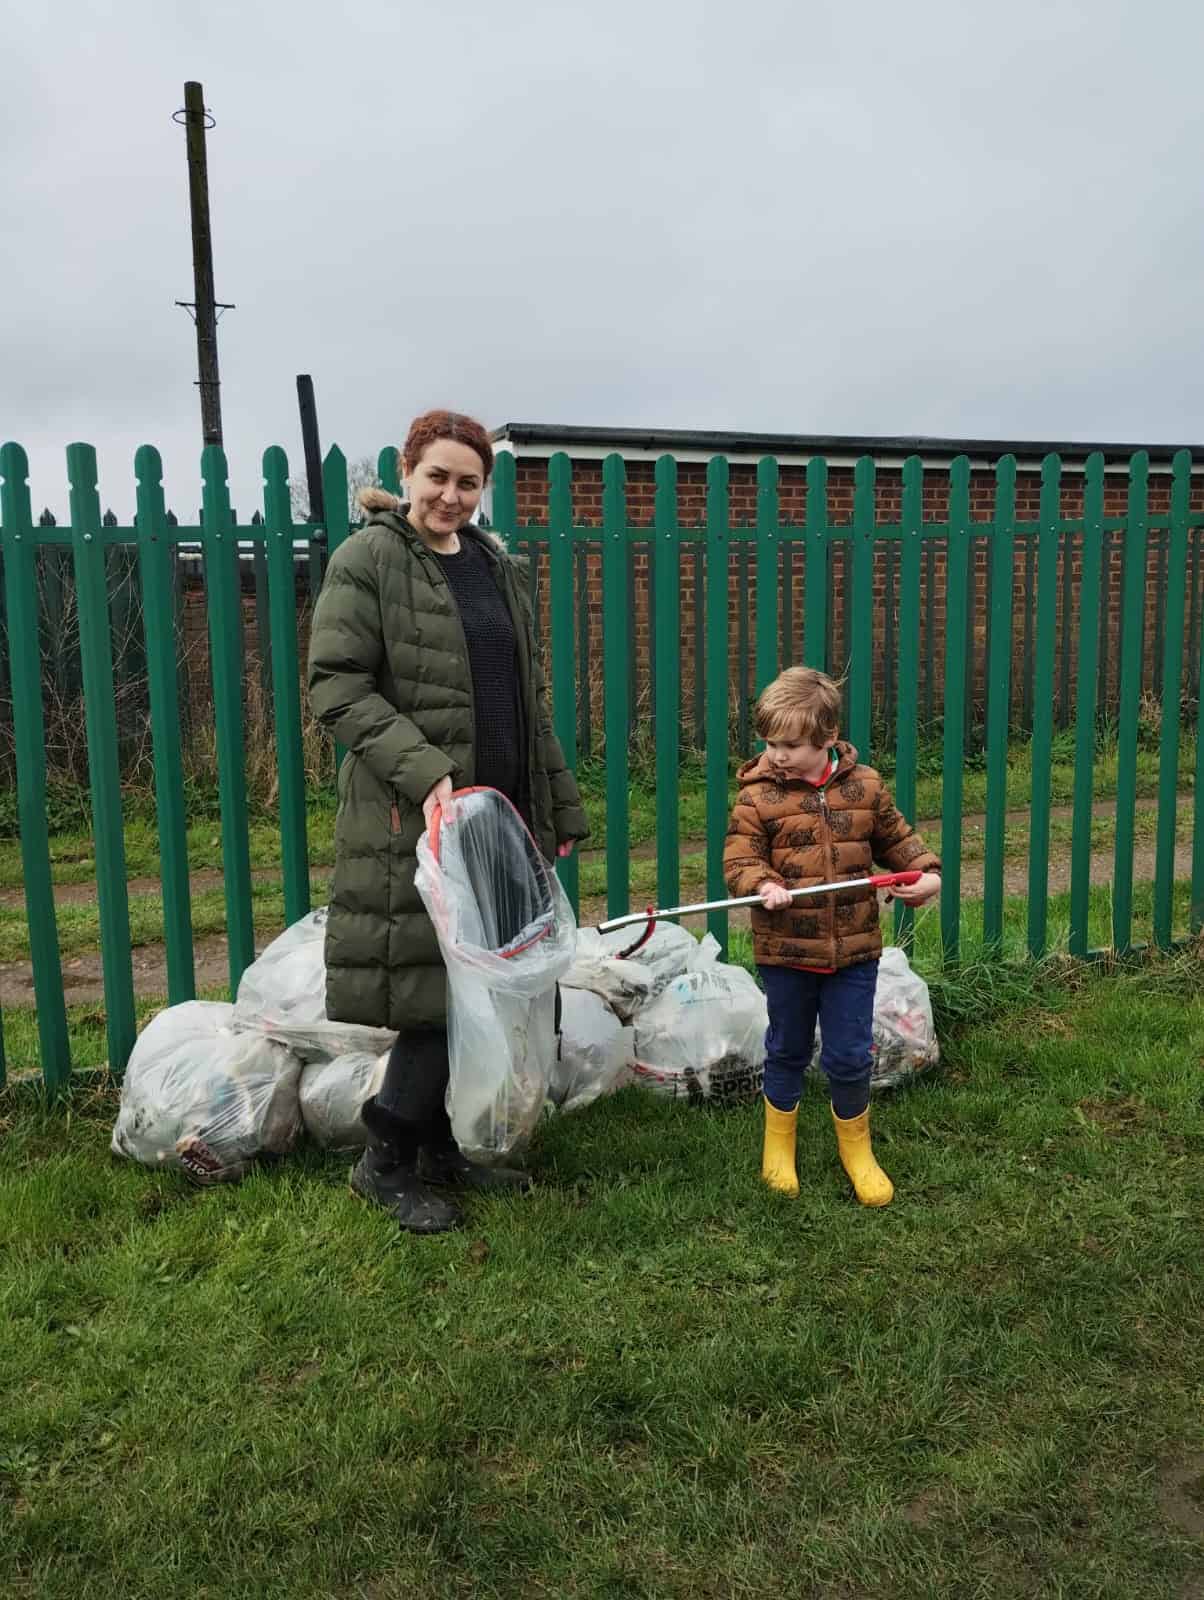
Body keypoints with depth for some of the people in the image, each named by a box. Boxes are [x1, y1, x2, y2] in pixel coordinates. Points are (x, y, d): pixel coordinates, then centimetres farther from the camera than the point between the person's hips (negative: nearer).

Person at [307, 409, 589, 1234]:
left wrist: (559, 806, 16)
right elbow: (336, 689, -12)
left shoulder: (501, 567, 14)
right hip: (415, 817, -6)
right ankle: (386, 1162, 15)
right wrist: (424, 772, -24)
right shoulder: (367, 561, -5)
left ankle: (441, 1144, 28)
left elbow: (531, 700, 18)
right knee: (439, 993, -5)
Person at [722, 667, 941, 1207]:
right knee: (787, 1051, 15)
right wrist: (762, 886, -31)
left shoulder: (864, 786, -2)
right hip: (785, 949, -1)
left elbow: (896, 838, 11)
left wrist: (926, 871, -4)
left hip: (853, 949, 1)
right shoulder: (757, 796, -9)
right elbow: (738, 859, -12)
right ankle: (779, 1146, 36)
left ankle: (856, 1149, 32)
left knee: (849, 1056, 8)